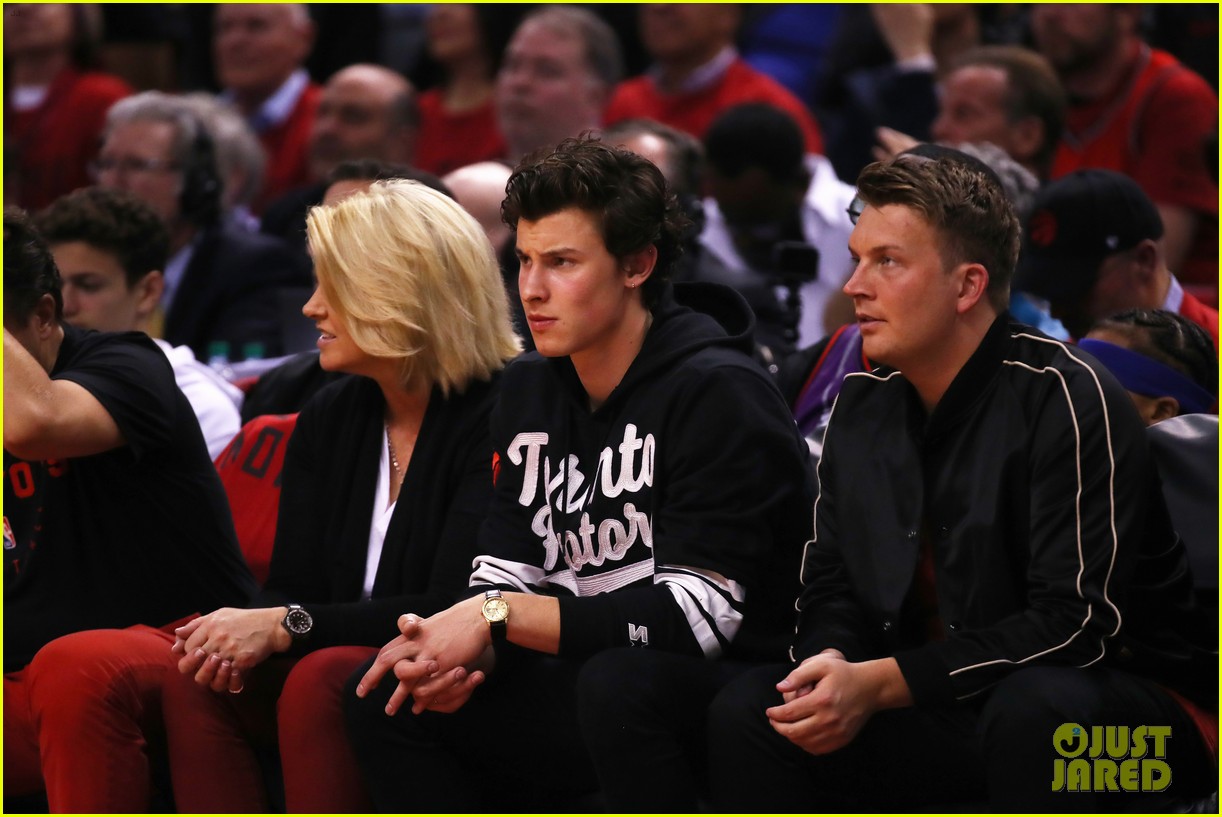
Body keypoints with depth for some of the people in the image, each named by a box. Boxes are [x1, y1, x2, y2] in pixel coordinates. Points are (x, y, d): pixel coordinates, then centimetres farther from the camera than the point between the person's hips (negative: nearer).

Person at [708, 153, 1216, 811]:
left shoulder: (1066, 398, -16)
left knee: (1033, 709, -40)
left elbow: (1078, 621, -22)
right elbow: (830, 587, 14)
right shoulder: (863, 405, 7)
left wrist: (880, 683, -25)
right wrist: (830, 664, -13)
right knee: (746, 712, -11)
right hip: (941, 708, 7)